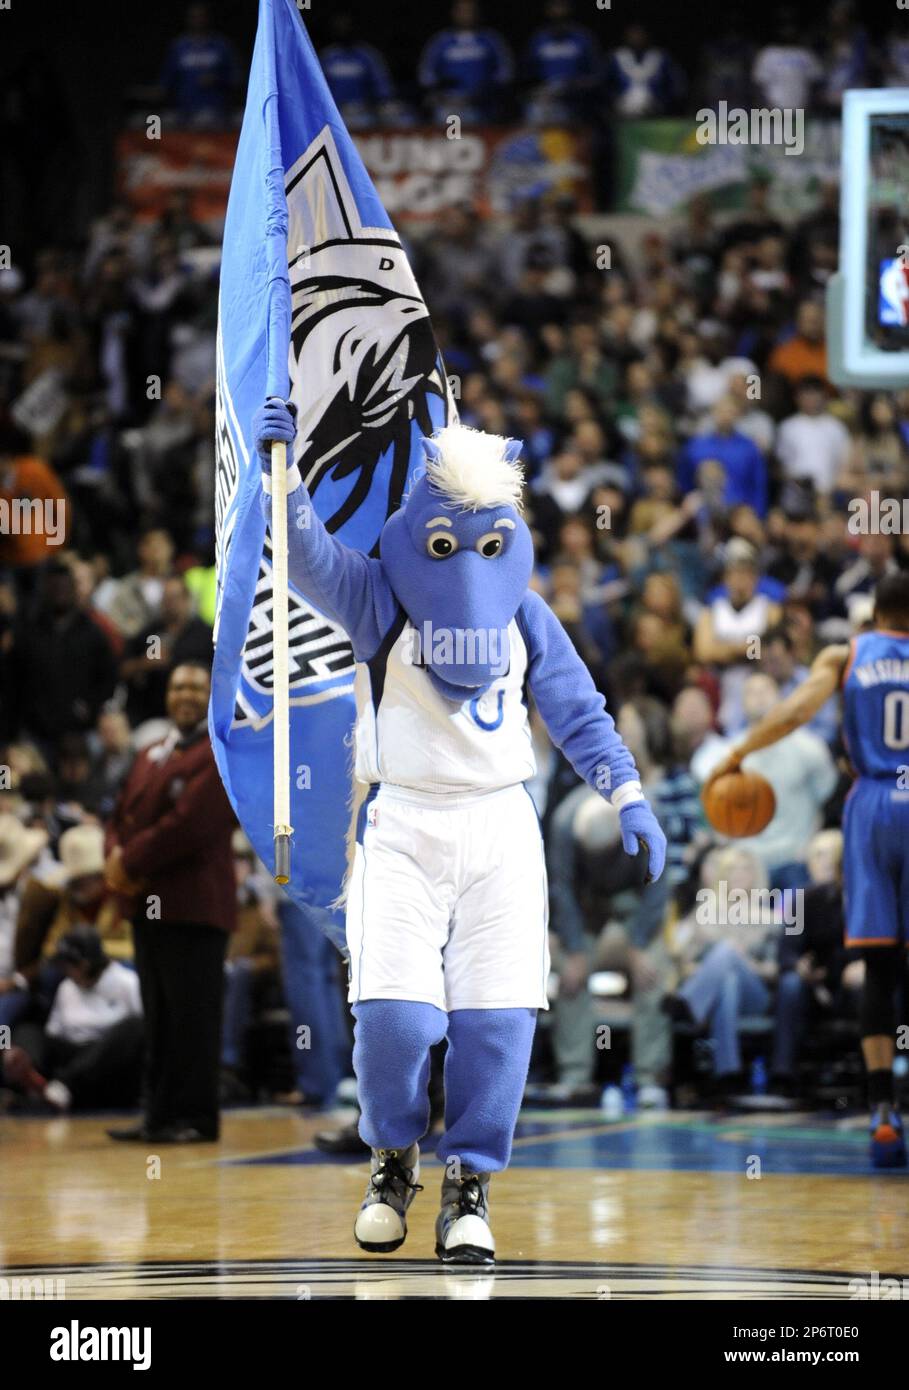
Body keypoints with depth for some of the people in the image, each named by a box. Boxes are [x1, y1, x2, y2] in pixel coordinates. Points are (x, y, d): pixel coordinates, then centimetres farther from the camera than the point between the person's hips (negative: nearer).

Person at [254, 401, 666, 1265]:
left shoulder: (526, 618, 7)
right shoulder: (378, 602, -2)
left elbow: (578, 712, 12)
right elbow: (308, 556, -19)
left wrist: (628, 798, 2)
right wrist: (282, 472, -36)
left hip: (499, 829, 2)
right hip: (401, 828, -2)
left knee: (497, 1016, -8)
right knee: (393, 1012, -15)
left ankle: (468, 1189, 6)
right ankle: (392, 1164, 11)